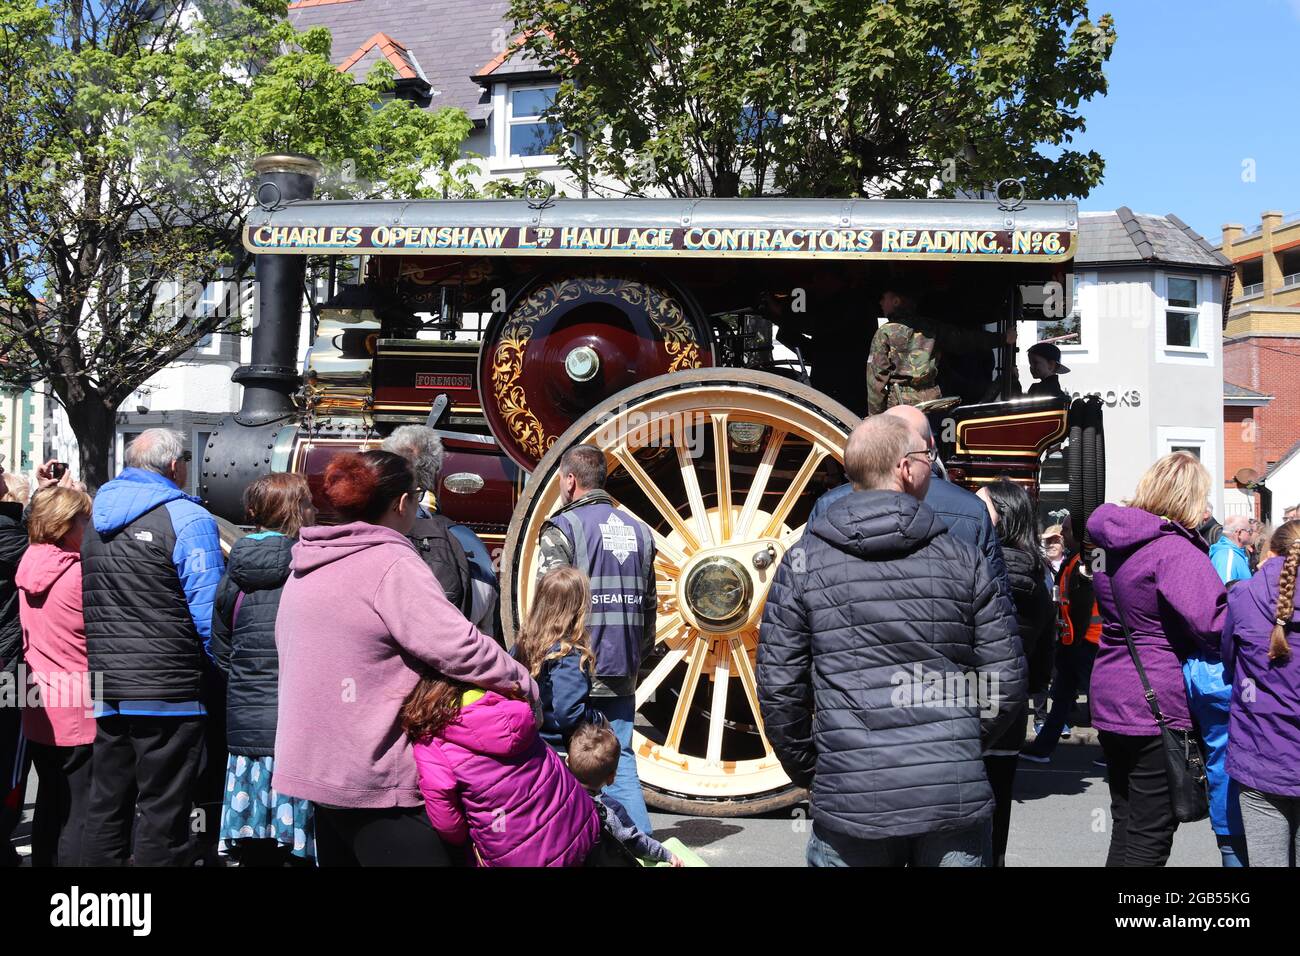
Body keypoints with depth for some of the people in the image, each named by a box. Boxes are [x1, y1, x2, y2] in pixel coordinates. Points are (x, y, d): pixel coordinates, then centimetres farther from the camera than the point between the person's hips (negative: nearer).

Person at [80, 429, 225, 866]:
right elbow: (209, 610, -16)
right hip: (166, 690, -7)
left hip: (105, 684, 7)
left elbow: (93, 602, 19)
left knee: (106, 805, 16)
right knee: (162, 813, 0)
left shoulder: (97, 515, 12)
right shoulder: (188, 518, -11)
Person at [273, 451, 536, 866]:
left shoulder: (306, 566, 10)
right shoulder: (392, 564, -17)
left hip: (313, 767, 9)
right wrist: (523, 684, -10)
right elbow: (458, 646, -23)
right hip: (373, 783, -9)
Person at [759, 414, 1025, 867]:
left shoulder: (802, 563, -1)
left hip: (850, 803, 0)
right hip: (957, 797, 1)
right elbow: (1007, 678, 3)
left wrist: (806, 769, 14)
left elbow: (778, 686, -1)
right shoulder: (963, 558, 2)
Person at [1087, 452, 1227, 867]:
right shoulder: (1175, 550, -17)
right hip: (1158, 707, -8)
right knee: (1150, 839, 0)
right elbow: (1214, 626, -26)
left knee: (1126, 828, 18)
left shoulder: (1115, 544, 9)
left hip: (1109, 700, 8)